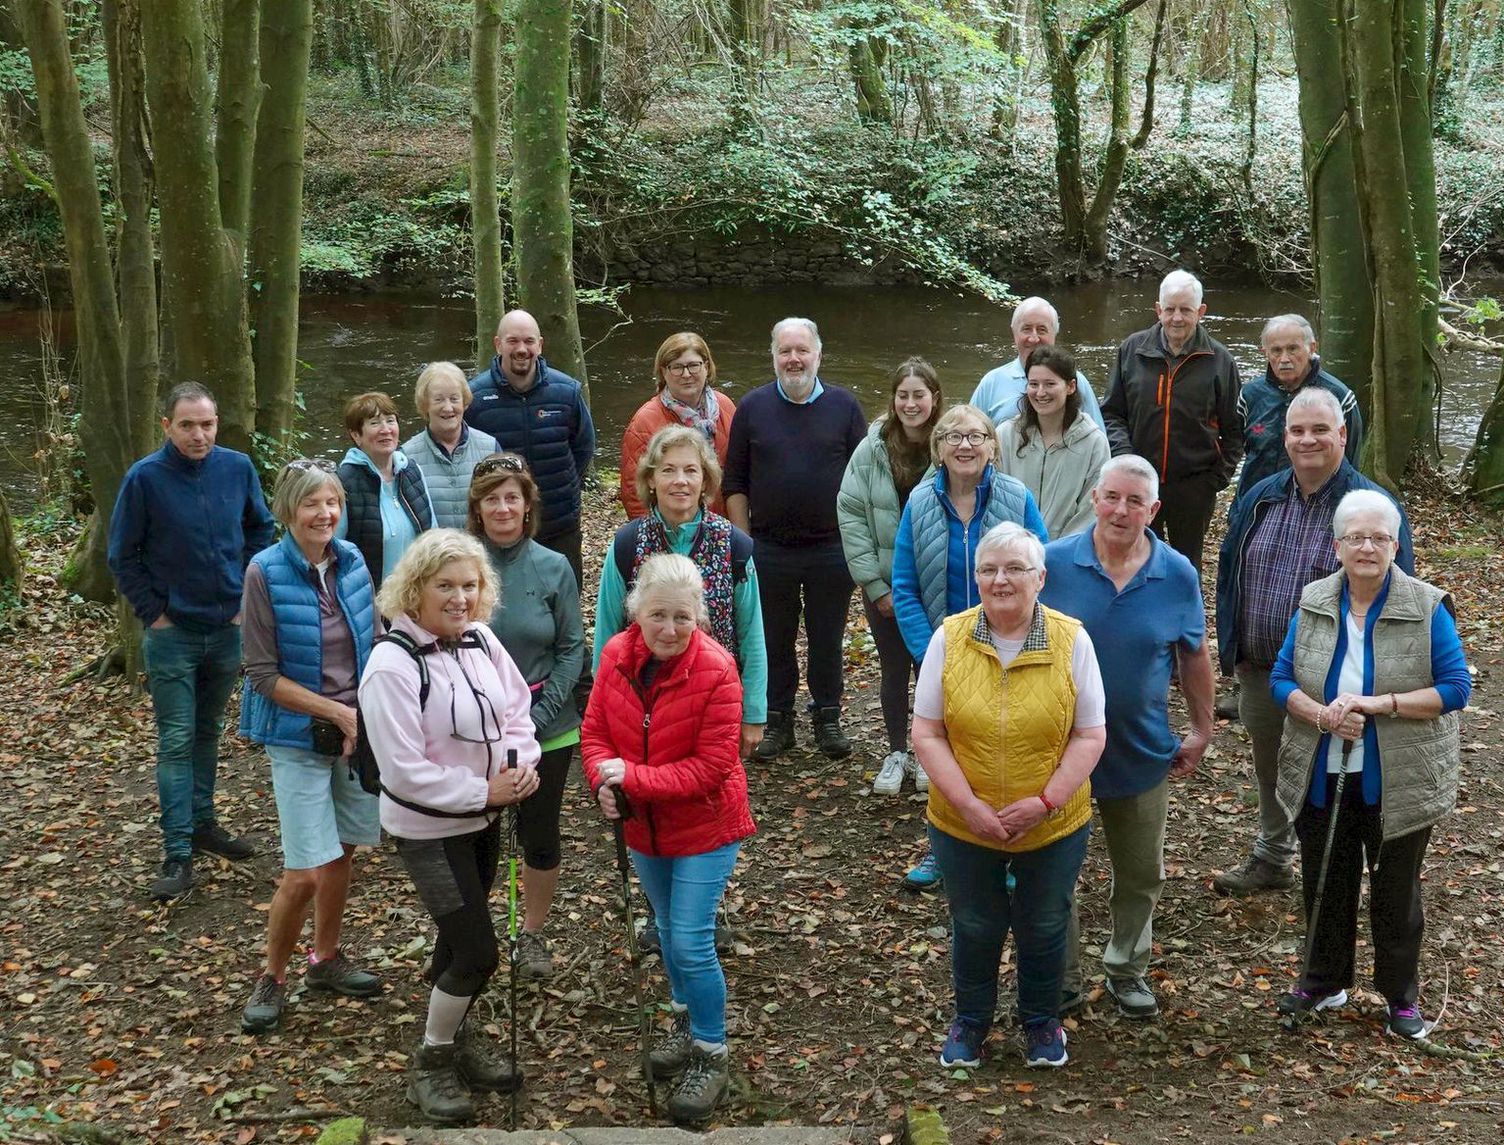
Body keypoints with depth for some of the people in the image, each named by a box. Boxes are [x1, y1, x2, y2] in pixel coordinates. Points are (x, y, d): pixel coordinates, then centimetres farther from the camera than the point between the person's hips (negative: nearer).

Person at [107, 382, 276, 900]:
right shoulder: (144, 478, -13)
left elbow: (261, 529, 11)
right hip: (172, 633, -3)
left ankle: (202, 823, 31)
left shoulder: (238, 468, -4)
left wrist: (250, 595, 5)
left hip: (228, 626, 3)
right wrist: (154, 612, -7)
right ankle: (178, 855, 1)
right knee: (176, 742, -2)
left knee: (208, 732, 17)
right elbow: (123, 556, -5)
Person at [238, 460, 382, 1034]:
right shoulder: (266, 572, -15)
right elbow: (262, 674, -14)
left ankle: (326, 959, 35)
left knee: (341, 852, 15)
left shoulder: (351, 561, -1)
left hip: (357, 727, 5)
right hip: (298, 736, -5)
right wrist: (339, 712, -17)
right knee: (305, 872, -6)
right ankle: (272, 979, 16)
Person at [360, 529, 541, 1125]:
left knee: (460, 937, 21)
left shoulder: (480, 640, -4)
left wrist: (523, 762, -13)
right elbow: (406, 771, -25)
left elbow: (517, 709, 6)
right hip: (429, 830, -6)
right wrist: (484, 791, -22)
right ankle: (430, 1064, 17)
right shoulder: (392, 666, -24)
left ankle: (455, 1037, 43)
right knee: (478, 951, -6)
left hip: (483, 820, 7)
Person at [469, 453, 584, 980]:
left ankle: (534, 934, 32)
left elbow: (572, 649, -2)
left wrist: (539, 714, -11)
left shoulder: (553, 569, -5)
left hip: (545, 729, 1)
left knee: (541, 835, 11)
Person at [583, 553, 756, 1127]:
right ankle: (686, 1021, 47)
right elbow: (595, 730, -3)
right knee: (669, 930, 23)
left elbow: (712, 766, -24)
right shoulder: (617, 654, -11)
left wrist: (632, 777, -27)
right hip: (643, 825, 5)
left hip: (705, 826, -5)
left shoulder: (716, 671, -25)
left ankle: (711, 1056, 15)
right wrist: (602, 781, -23)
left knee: (691, 942, -6)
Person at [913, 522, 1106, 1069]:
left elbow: (1089, 736, -7)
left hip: (1054, 826, 0)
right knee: (974, 928, 18)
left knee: (1043, 929, 19)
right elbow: (926, 733, -8)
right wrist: (969, 806, -17)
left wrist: (1045, 802, -17)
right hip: (962, 824, 0)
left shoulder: (1071, 640, -11)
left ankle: (1041, 1021, 45)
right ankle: (970, 1021, 44)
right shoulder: (949, 638, -10)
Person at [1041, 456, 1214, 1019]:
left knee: (1141, 876, 17)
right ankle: (1061, 978, 29)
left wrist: (1202, 730, 8)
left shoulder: (1177, 574, -7)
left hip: (1142, 755, 2)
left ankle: (1127, 969, 39)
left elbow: (1195, 656, 6)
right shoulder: (1052, 563, -12)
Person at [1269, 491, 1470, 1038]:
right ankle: (1324, 981, 37)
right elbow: (1280, 680, 1)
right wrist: (1321, 714, -19)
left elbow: (1456, 687, -11)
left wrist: (1380, 703, -23)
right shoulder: (1313, 604, -1)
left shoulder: (1428, 608, -10)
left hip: (1398, 786, -3)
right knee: (1325, 886, 18)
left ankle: (1402, 996, 32)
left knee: (1395, 894, 13)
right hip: (1322, 781, 3)